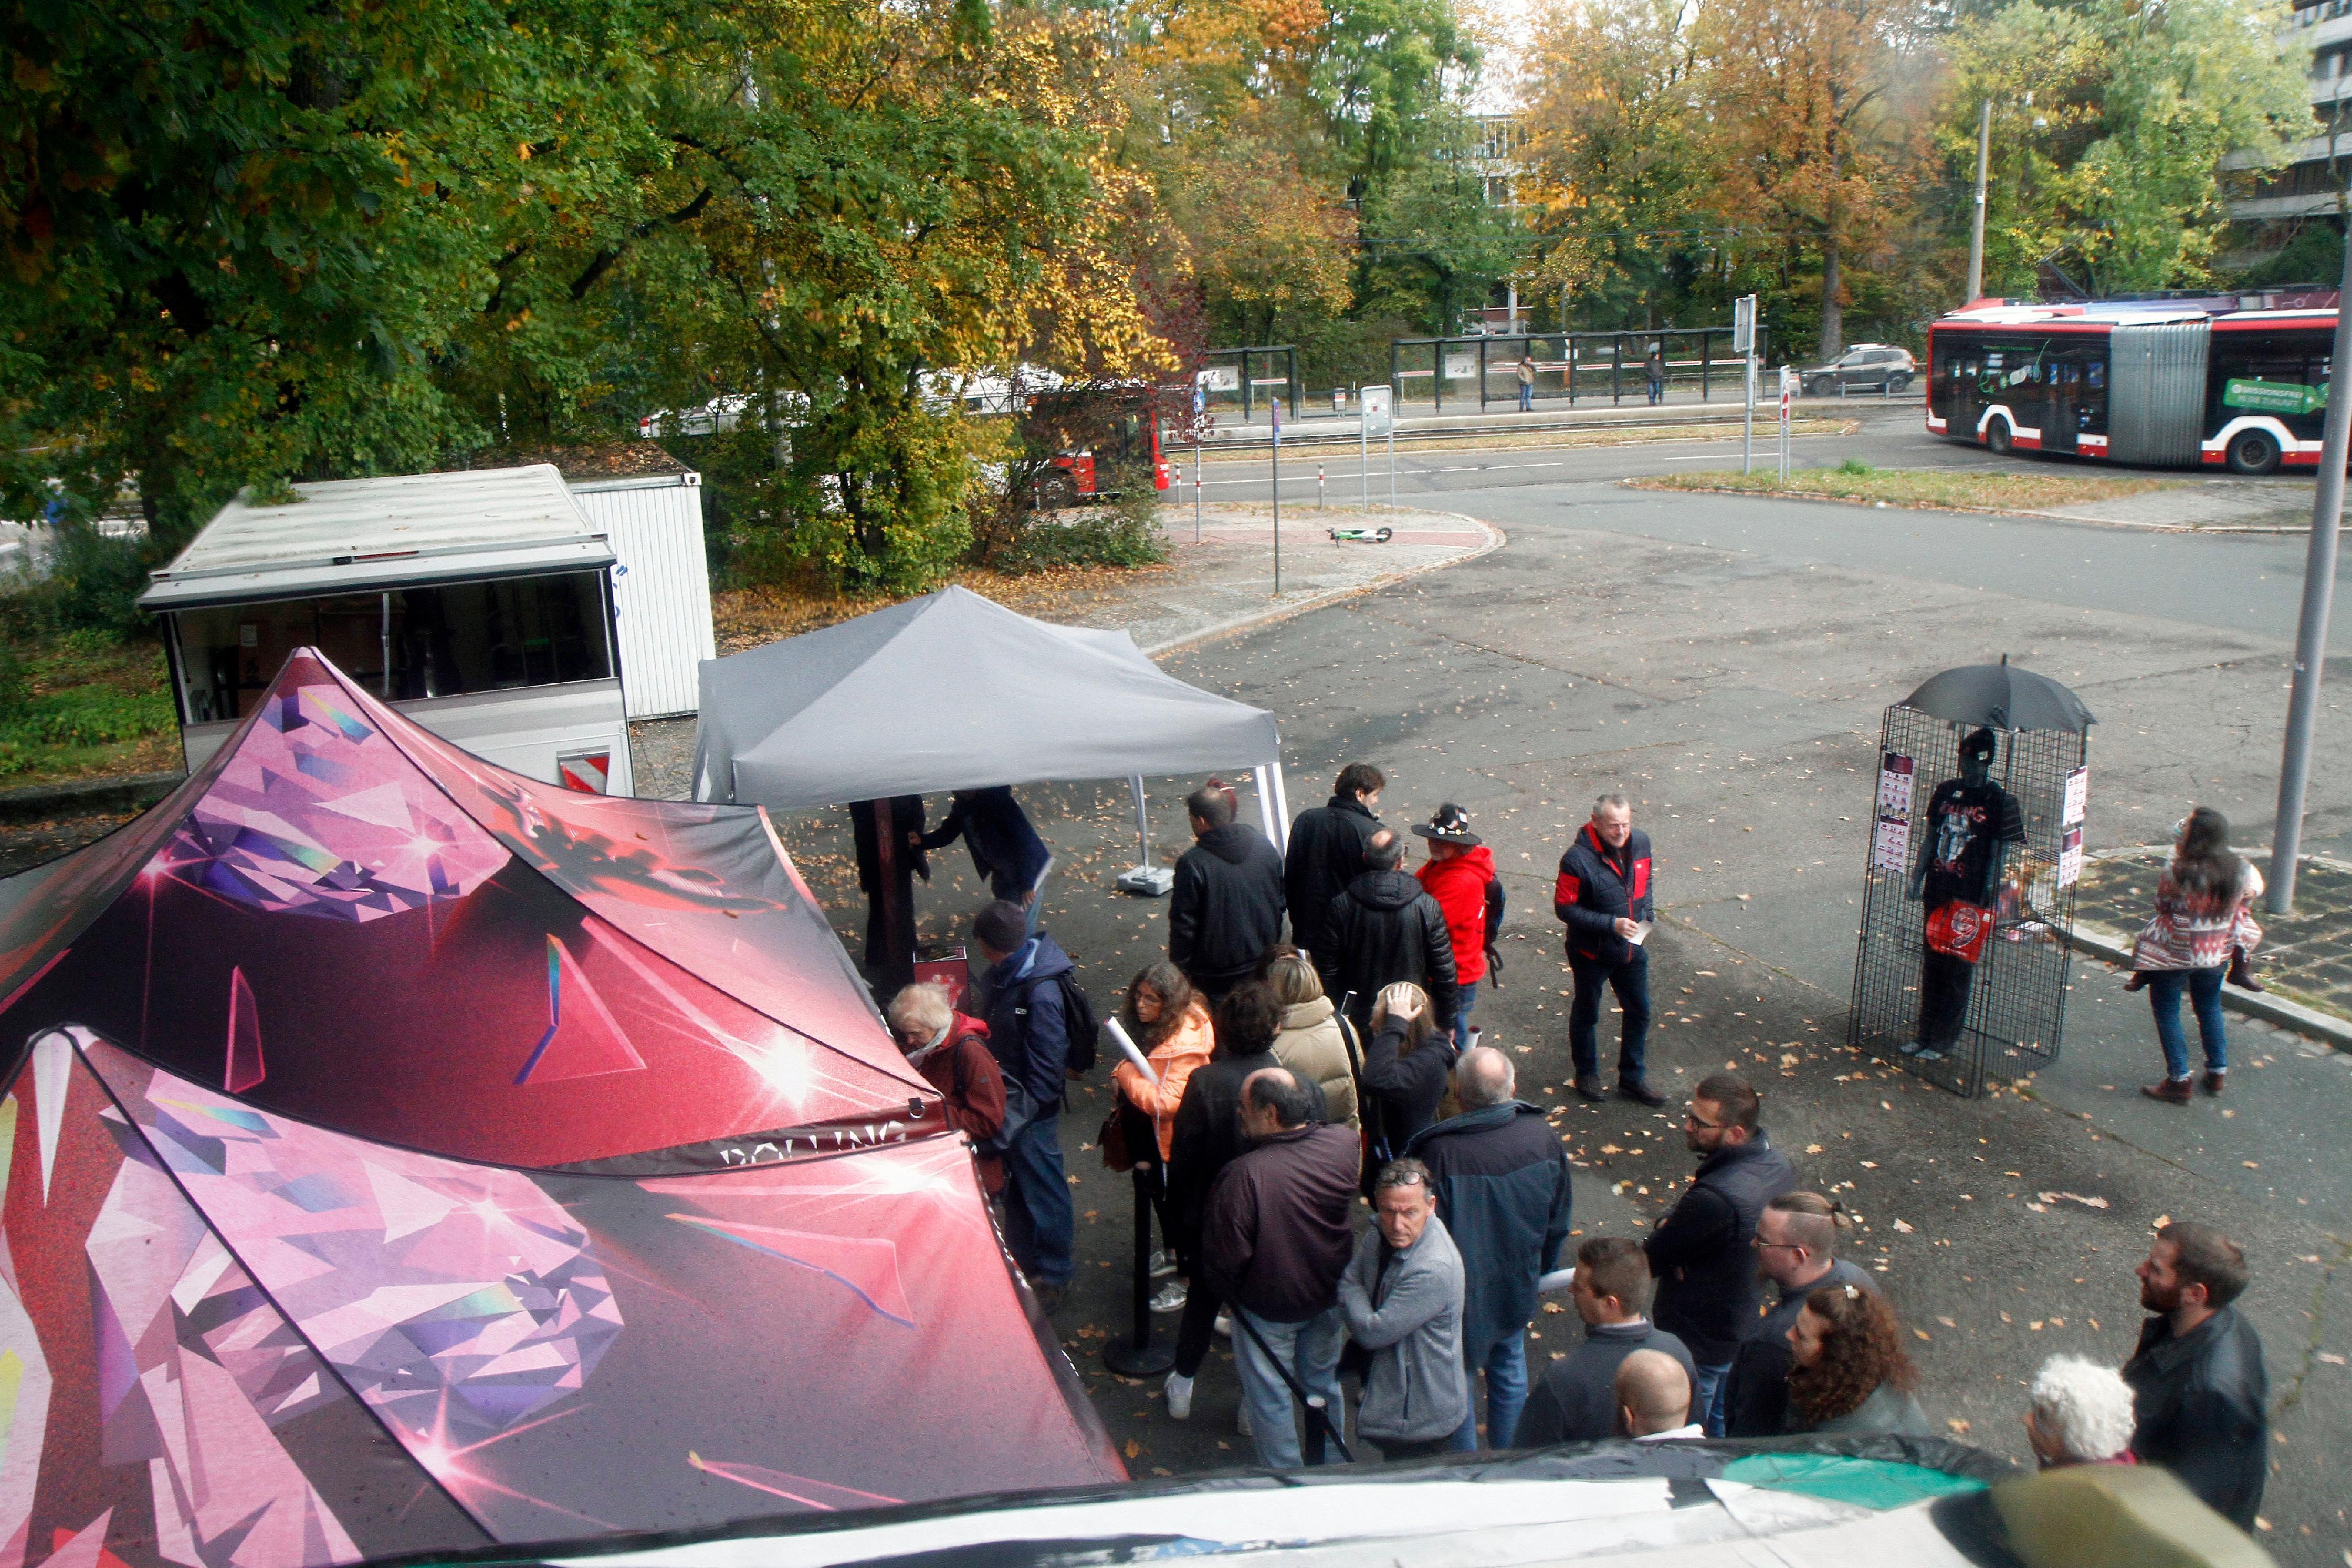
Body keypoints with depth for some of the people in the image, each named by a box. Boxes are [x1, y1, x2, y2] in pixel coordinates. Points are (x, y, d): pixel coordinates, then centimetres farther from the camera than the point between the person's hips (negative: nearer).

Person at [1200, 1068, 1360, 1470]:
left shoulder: (1245, 1175, -36)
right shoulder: (1344, 1144, -20)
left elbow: (1225, 1259, -24)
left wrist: (1228, 1294, -4)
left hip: (1268, 1307, -5)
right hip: (1330, 1297, 5)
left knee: (1270, 1399, 18)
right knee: (1323, 1383, 27)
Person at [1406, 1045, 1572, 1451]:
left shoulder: (1437, 1152, -33)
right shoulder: (1543, 1138, -17)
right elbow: (1558, 1222, -2)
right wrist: (1541, 1271, 16)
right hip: (1517, 1284, 4)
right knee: (1510, 1370, 25)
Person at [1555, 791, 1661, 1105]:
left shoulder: (1640, 843, -7)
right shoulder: (1578, 859, -26)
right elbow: (1564, 908, -21)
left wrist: (1647, 908, -4)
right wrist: (1611, 924, -27)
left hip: (1632, 949, 5)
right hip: (1592, 953, -5)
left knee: (1640, 1012, 16)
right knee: (1586, 1014, 16)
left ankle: (1633, 1079, 34)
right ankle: (1586, 1074, 38)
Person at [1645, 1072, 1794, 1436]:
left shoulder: (1715, 1200, -38)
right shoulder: (1777, 1163, -8)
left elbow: (1649, 1261, -24)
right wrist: (1669, 1225, -15)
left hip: (1700, 1344, -8)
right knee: (1724, 1426, 28)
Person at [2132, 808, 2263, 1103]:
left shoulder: (2175, 875, -27)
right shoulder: (2242, 872, -12)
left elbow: (2162, 904, -10)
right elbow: (2252, 893, 8)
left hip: (2174, 954, -5)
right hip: (2218, 954, 5)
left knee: (2167, 1012, 11)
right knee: (2210, 1008, 25)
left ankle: (2179, 1082, 14)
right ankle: (2218, 1072, 35)